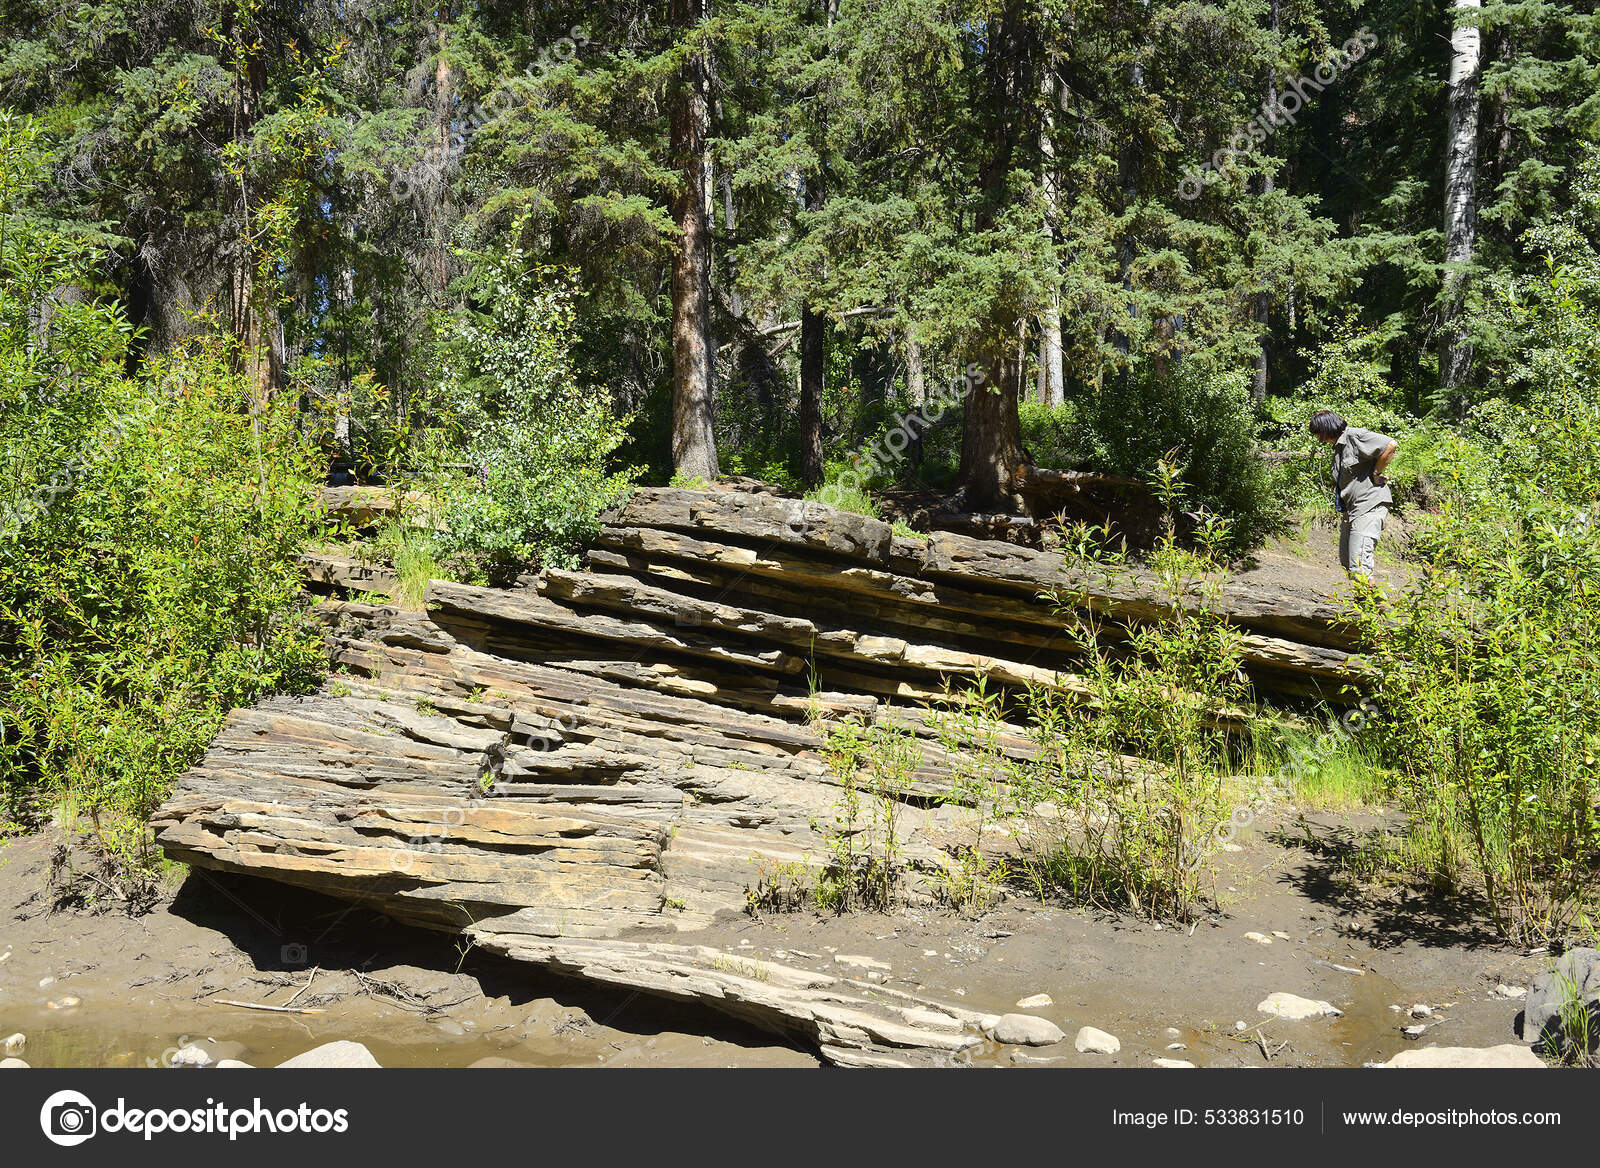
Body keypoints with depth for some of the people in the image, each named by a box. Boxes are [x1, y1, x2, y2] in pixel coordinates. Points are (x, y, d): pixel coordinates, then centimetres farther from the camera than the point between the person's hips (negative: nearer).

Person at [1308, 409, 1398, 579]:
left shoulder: (1354, 436, -11)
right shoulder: (1338, 446, 19)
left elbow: (1391, 445, -21)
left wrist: (1376, 474, -14)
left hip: (1369, 507, -11)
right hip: (1350, 510, 11)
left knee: (1359, 565, -17)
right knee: (1346, 561, 15)